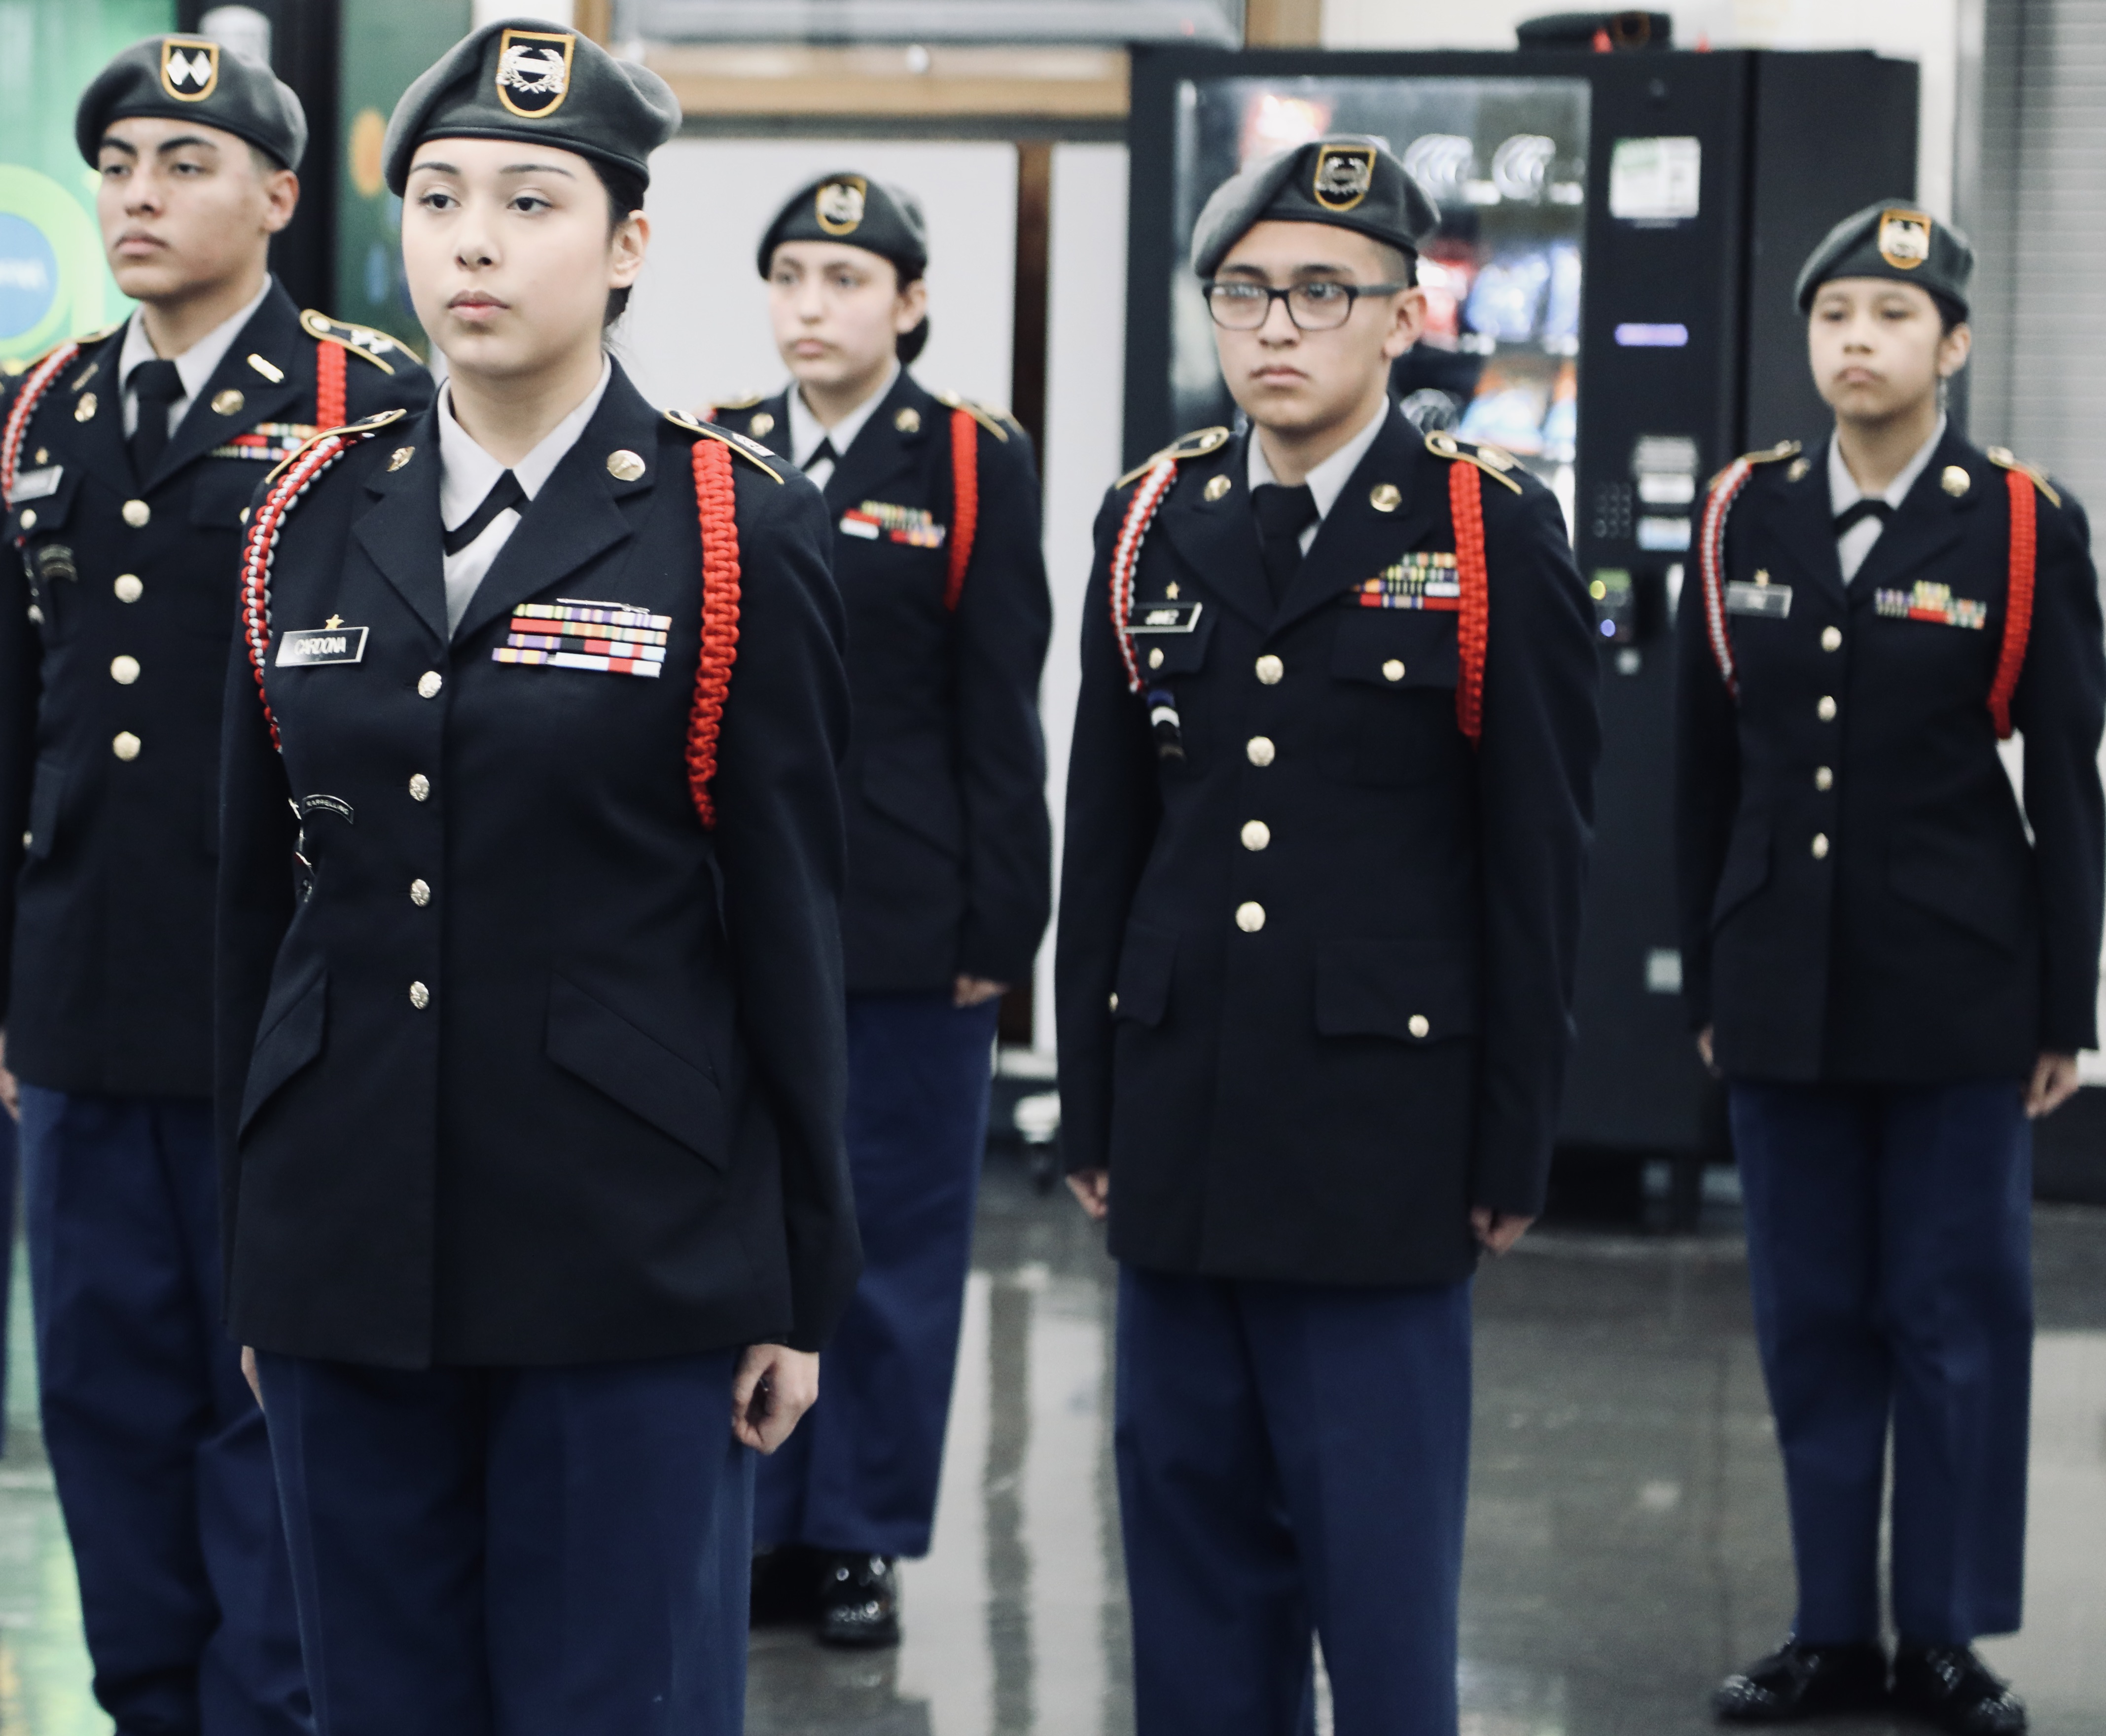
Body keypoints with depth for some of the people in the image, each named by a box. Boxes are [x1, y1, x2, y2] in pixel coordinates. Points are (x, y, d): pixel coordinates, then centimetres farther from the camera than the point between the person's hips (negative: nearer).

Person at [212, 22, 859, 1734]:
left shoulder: (732, 532, -4)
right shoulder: (314, 521, 8)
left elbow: (790, 928, -2)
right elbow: (259, 902, 12)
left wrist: (803, 1285, -2)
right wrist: (253, 1260, 12)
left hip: (631, 1264, -4)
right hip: (350, 1253, 4)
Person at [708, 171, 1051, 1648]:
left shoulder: (977, 465, -1)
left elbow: (1002, 718, -3)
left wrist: (1000, 927, -7)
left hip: (909, 919, -3)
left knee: (894, 1234, 4)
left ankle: (864, 1539, 13)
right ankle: (760, 1523, 17)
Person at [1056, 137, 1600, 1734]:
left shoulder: (1495, 534, -3)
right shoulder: (1152, 524, 9)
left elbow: (1539, 864, -3)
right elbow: (1104, 841, 12)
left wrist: (1516, 1147, -5)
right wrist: (1093, 1110, 9)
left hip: (1383, 1128, -4)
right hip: (1181, 1126, 4)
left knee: (1380, 1553, -1)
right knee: (1189, 1529, 10)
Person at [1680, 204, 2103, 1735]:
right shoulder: (1747, 514, 6)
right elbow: (1711, 765, 11)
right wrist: (1709, 979, 10)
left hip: (1956, 991, -3)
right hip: (1784, 989, 3)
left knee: (1957, 1317, 3)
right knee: (1812, 1318, 8)